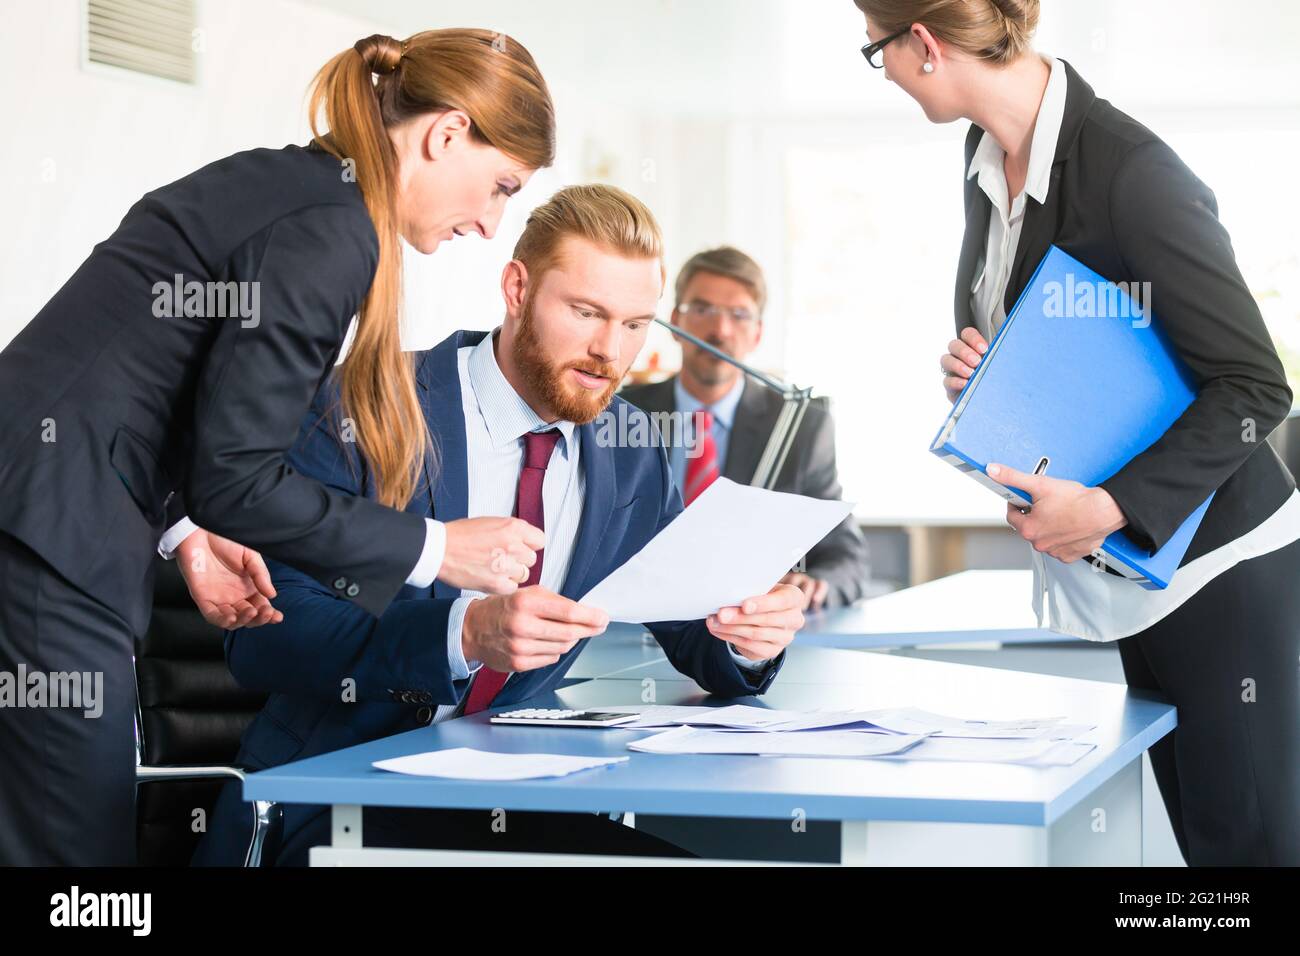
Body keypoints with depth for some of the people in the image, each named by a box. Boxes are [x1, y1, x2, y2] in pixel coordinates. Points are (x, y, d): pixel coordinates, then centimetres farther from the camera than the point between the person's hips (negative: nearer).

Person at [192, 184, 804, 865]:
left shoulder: (632, 458, 7)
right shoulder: (355, 414, -10)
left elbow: (693, 634, 16)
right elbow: (260, 638, -18)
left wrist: (746, 637, -10)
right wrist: (463, 633, -33)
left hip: (510, 798, 7)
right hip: (336, 801, -6)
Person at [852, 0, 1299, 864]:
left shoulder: (1131, 171, -23)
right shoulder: (989, 156, 3)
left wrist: (1108, 508, -26)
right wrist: (978, 367, -2)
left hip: (1224, 571, -8)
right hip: (1133, 576, 8)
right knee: (1197, 835, 13)